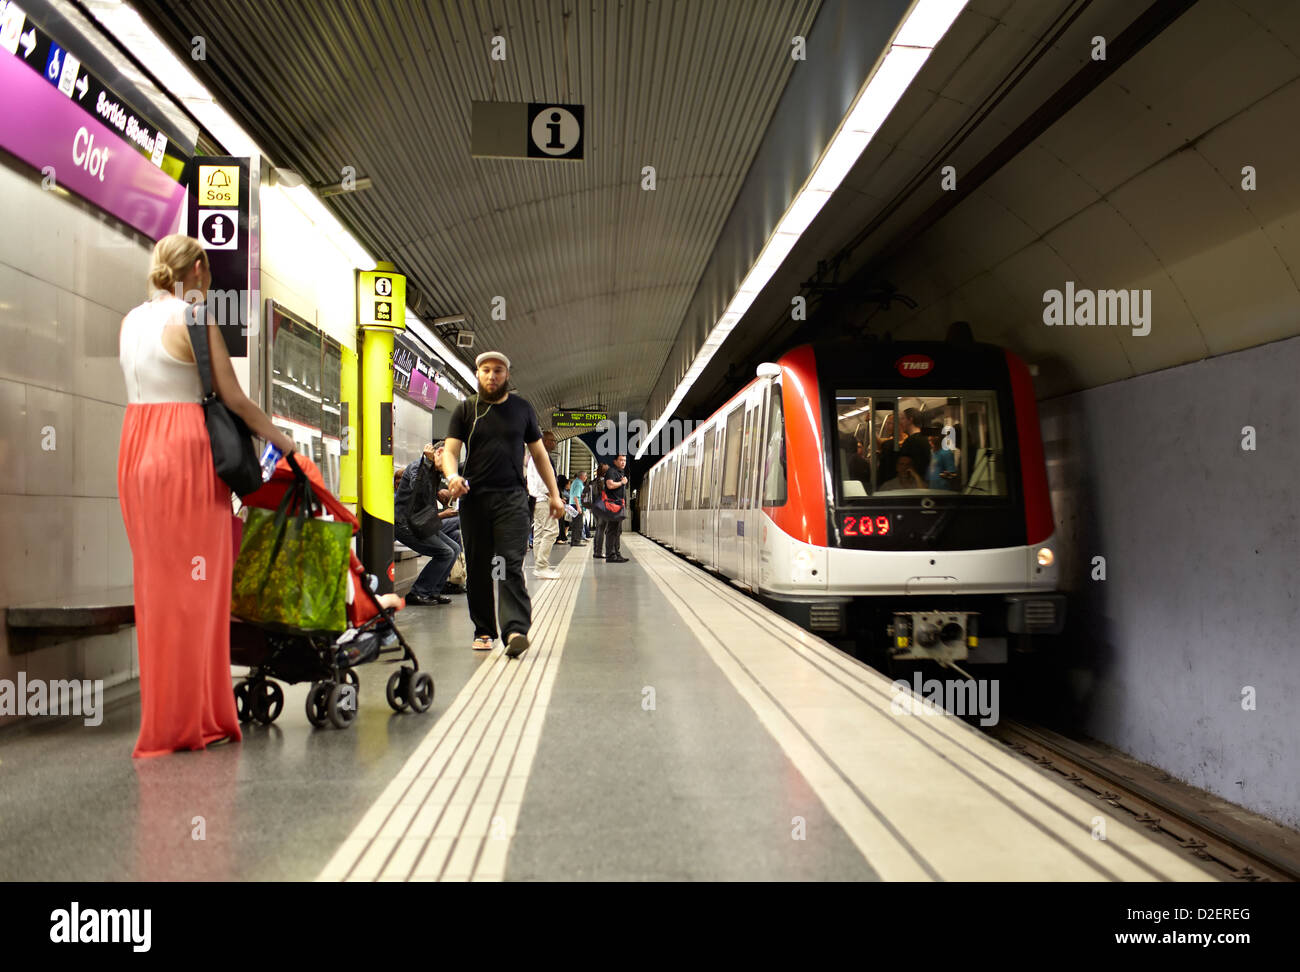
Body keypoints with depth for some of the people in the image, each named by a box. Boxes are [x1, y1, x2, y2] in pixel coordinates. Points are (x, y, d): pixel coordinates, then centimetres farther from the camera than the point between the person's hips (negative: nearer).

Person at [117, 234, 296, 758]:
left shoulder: (131, 320, 14)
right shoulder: (195, 321, -7)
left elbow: (149, 385, 16)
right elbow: (232, 398, -5)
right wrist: (280, 437, 7)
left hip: (136, 449, 7)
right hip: (185, 448, -7)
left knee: (155, 578, 11)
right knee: (194, 582, -1)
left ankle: (164, 717, 19)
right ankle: (193, 718, 4)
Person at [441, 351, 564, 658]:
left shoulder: (522, 409, 12)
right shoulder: (466, 409, 9)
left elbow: (539, 453, 17)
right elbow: (450, 450, 3)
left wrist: (554, 493, 11)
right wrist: (452, 476, -20)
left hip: (512, 497, -1)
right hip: (473, 497, 1)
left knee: (511, 566, -12)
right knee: (477, 568, 4)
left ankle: (516, 630, -20)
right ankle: (483, 630, 14)